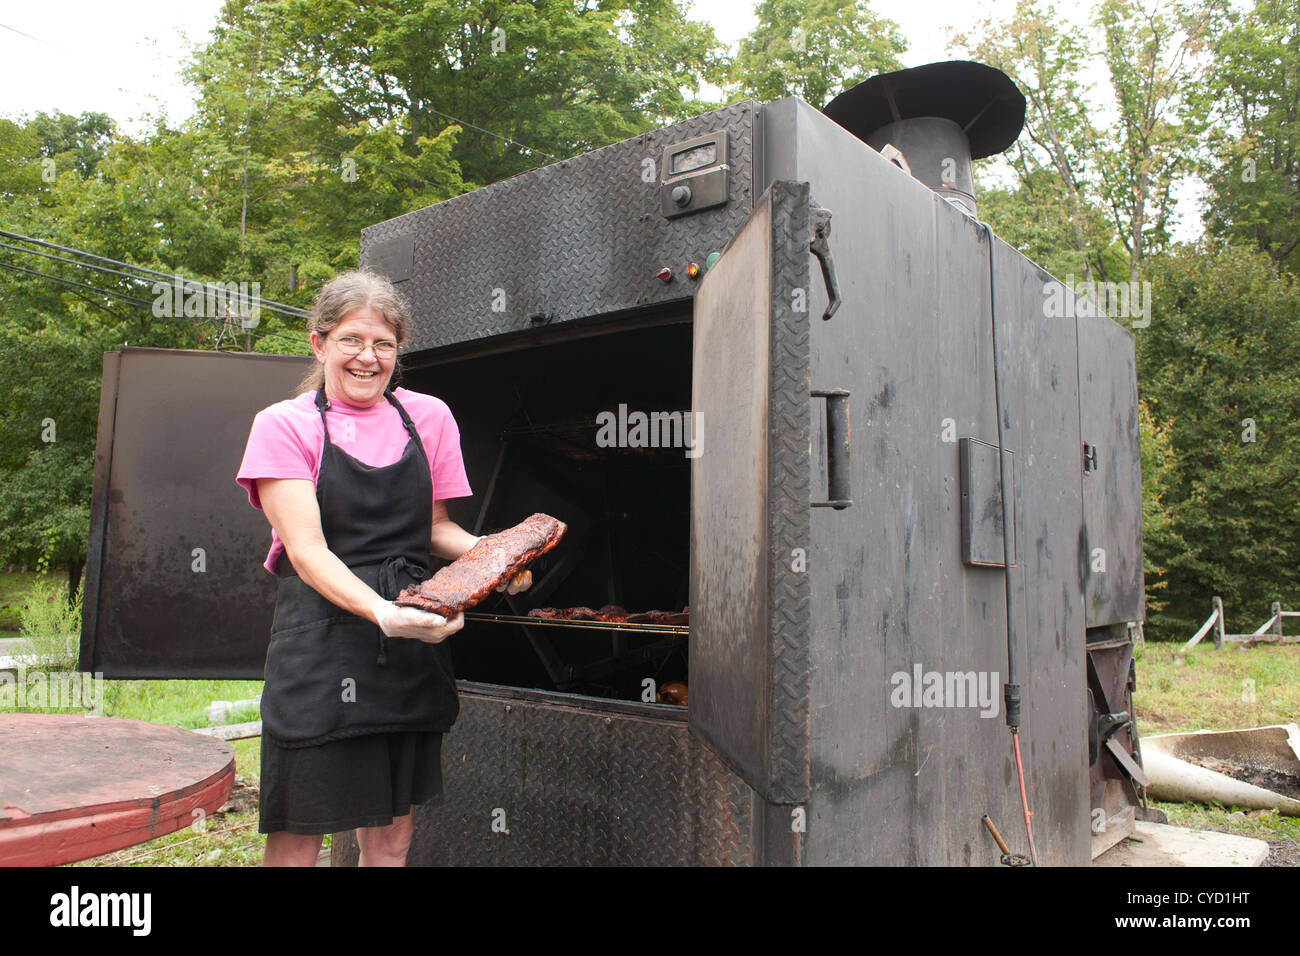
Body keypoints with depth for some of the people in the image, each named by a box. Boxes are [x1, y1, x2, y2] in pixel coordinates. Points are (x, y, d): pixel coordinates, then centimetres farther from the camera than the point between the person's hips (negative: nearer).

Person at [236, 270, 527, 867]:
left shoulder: (429, 417, 9)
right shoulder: (284, 425, -1)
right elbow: (306, 549, -12)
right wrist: (382, 612, -28)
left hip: (412, 642, 4)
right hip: (320, 640, -3)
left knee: (391, 833, 11)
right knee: (296, 837, 2)